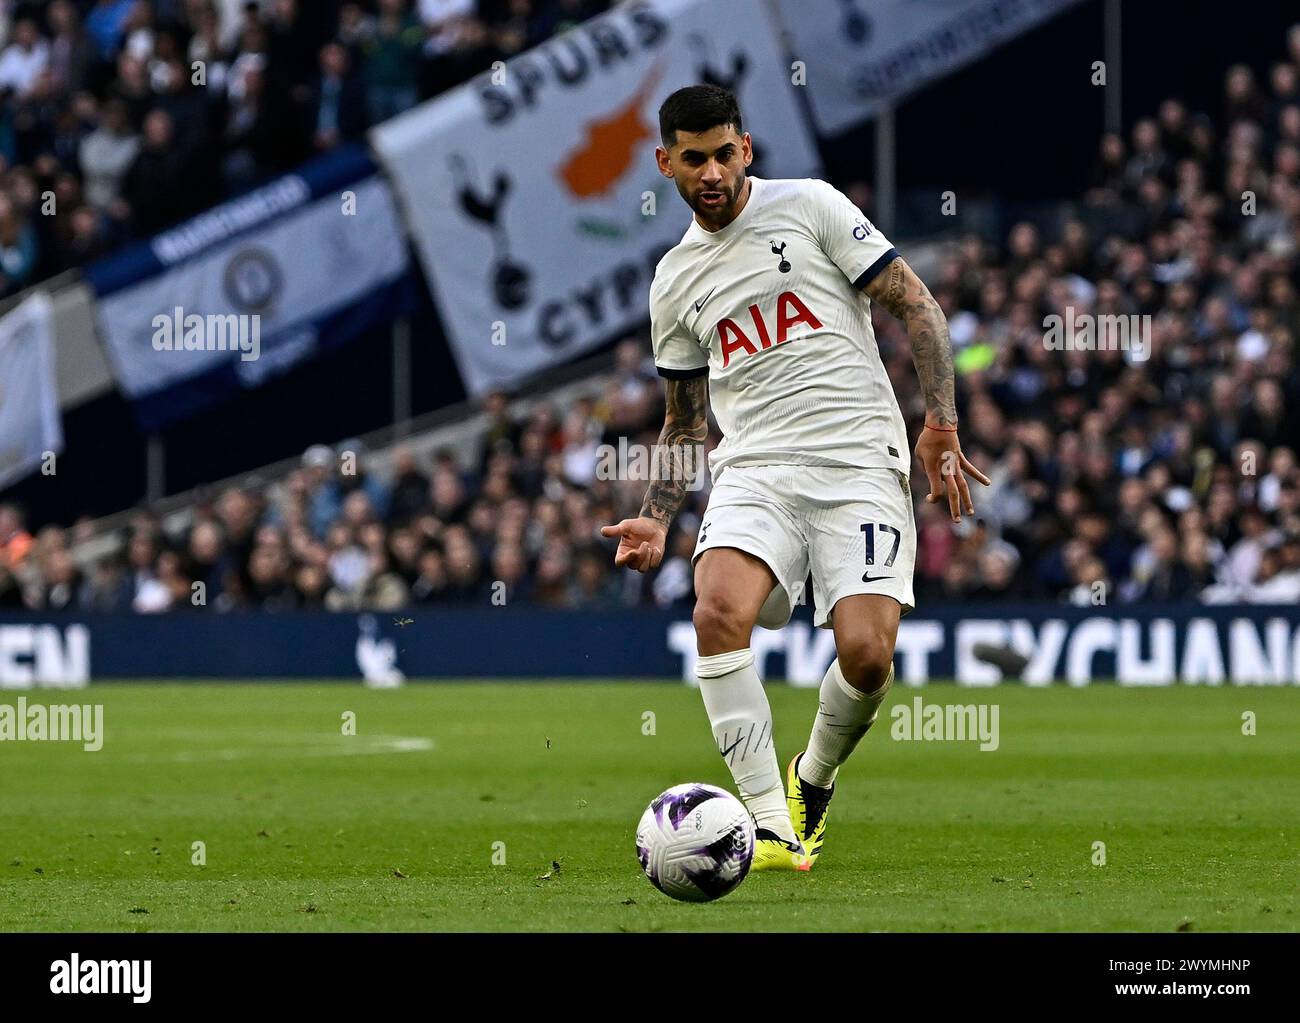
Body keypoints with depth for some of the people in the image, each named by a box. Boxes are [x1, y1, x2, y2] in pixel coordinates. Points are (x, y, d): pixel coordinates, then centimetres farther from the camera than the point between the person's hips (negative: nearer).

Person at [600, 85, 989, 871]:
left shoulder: (811, 207, 3)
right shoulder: (675, 282, 16)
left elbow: (916, 306, 2)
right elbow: (685, 421, 25)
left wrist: (941, 422, -9)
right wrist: (656, 520, 11)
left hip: (860, 464, -3)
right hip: (753, 471, 3)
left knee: (867, 653, -19)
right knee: (719, 610, -28)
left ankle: (814, 780, 15)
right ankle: (772, 826, -25)